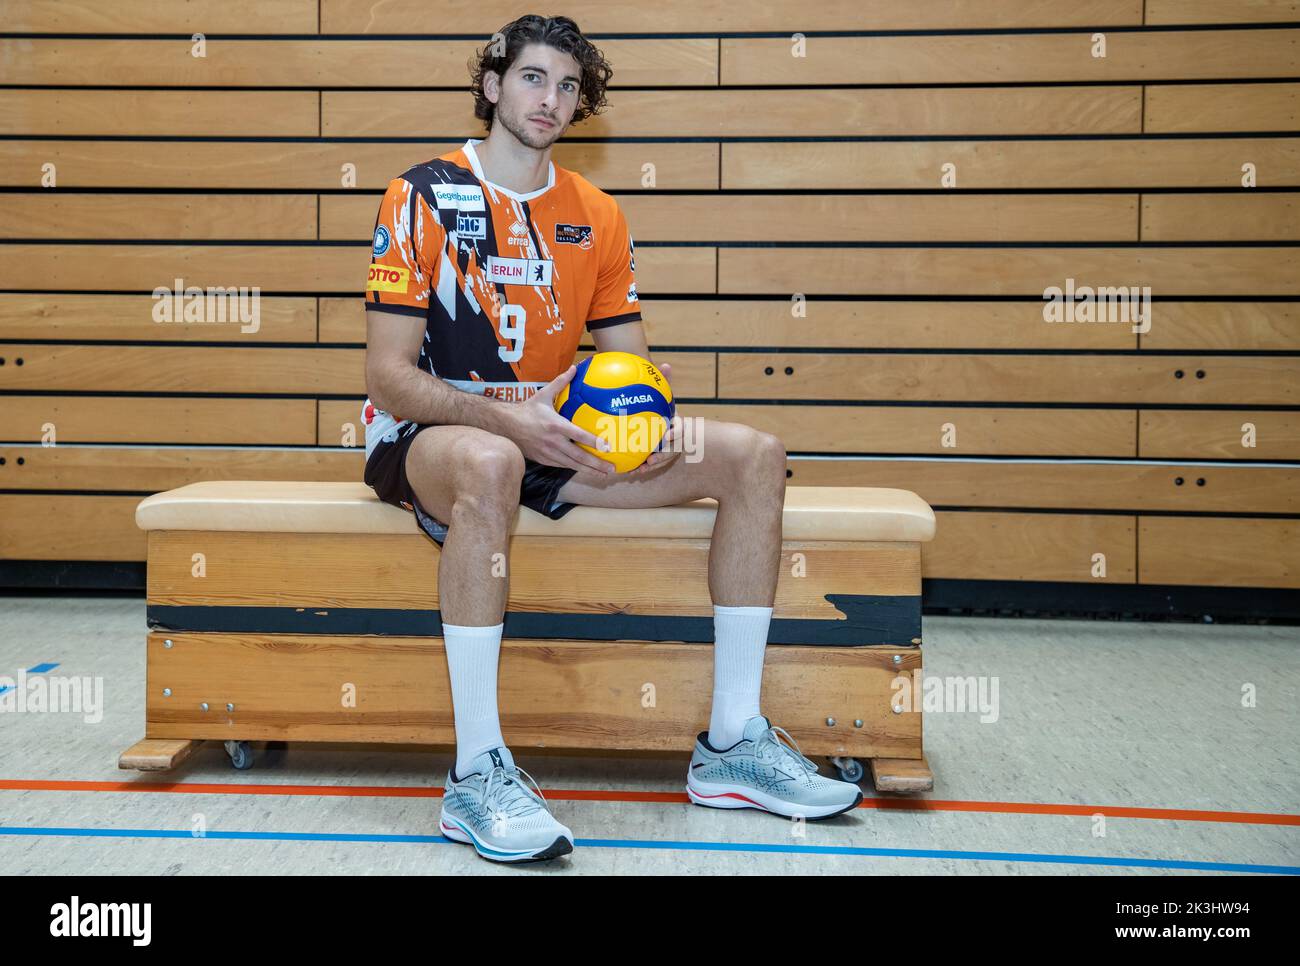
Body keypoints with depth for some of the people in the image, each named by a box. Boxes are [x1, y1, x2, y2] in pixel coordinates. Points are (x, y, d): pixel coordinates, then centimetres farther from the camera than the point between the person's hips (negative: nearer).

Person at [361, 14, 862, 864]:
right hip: (428, 437, -6)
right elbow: (390, 376, -14)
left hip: (553, 435, 6)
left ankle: (733, 744, -7)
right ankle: (478, 775, -34)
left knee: (755, 456, -8)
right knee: (490, 465, -44)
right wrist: (507, 419, -30)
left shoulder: (598, 217, 9)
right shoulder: (425, 198, -7)